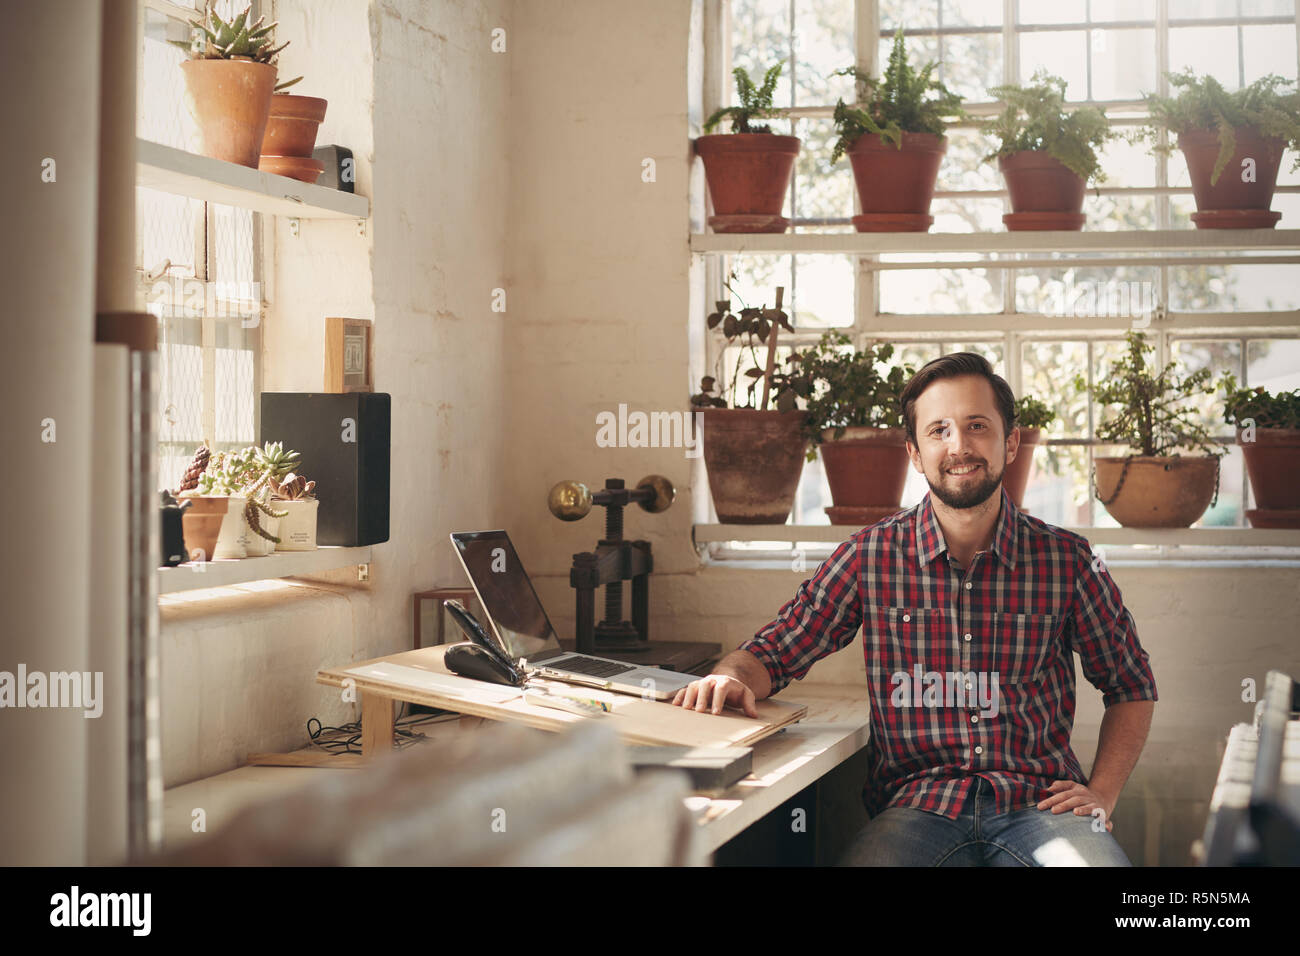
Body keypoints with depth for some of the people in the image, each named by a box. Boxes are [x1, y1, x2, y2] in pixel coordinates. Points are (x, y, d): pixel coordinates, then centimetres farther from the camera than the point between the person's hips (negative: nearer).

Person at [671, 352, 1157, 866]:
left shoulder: (1067, 559, 5)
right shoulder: (870, 557, 4)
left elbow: (1131, 687, 18)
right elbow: (772, 653, 10)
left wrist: (1101, 794, 5)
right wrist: (732, 678, -14)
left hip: (1041, 802, 1)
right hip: (916, 806, -1)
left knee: (1098, 859, -32)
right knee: (870, 859, -35)